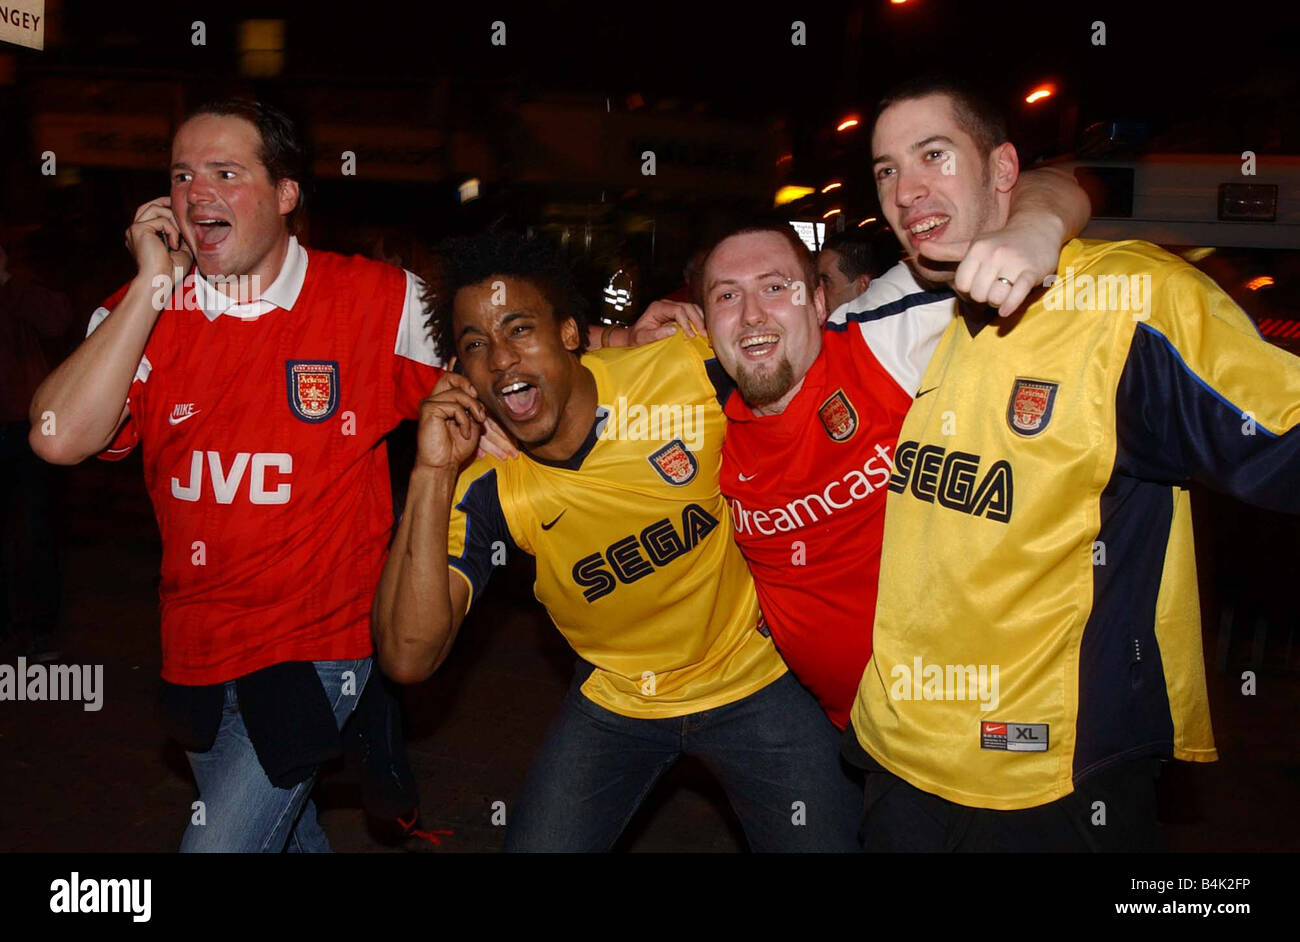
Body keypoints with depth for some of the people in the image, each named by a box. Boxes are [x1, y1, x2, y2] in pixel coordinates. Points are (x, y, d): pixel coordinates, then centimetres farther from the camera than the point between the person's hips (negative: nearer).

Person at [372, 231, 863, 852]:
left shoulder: (688, 373, -21)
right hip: (615, 702, 1)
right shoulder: (486, 489, -18)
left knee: (824, 839, 1)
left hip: (755, 681, -1)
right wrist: (433, 473, -31)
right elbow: (409, 657, -27)